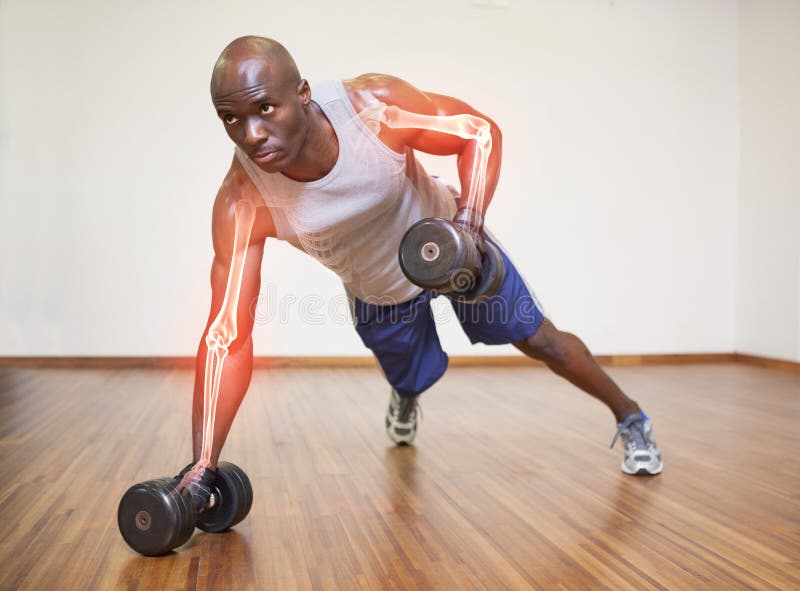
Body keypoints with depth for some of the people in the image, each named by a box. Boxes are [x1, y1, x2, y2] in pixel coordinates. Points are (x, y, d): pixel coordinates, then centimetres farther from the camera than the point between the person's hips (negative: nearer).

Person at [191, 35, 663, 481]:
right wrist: (203, 466, -38)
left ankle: (632, 419, 32)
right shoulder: (242, 203, -33)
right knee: (411, 380, 21)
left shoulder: (373, 103, -35)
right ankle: (404, 399, 62)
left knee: (541, 340, 5)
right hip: (377, 293, 1)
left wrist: (469, 221, -35)